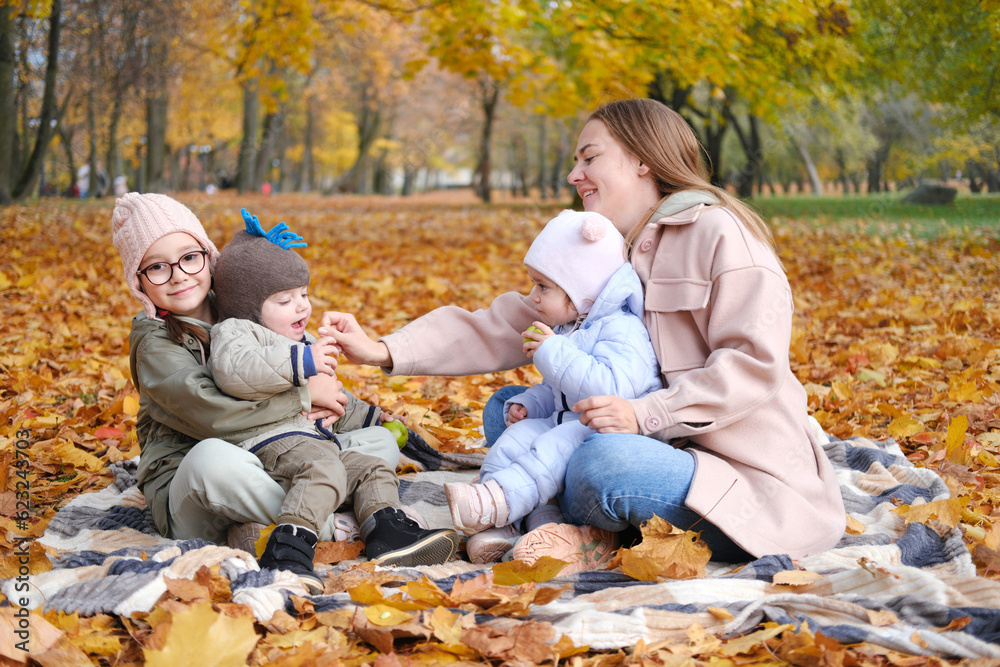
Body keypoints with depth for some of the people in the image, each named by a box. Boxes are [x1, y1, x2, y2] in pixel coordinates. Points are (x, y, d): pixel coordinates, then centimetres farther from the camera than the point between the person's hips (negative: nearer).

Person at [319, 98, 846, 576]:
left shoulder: (718, 233, -11)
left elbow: (754, 362, -19)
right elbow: (505, 327, 7)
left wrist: (646, 414, -27)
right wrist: (382, 351, -3)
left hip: (744, 477, -8)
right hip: (658, 446, 8)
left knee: (605, 461, -36)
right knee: (506, 409, 5)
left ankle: (584, 530, -2)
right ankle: (595, 531, -15)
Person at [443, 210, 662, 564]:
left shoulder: (621, 330, -13)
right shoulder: (566, 332, 20)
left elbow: (612, 386, -30)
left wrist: (554, 355, -25)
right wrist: (529, 403, 11)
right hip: (567, 423, 9)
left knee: (559, 445, -34)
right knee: (517, 437, -13)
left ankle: (495, 501, -49)